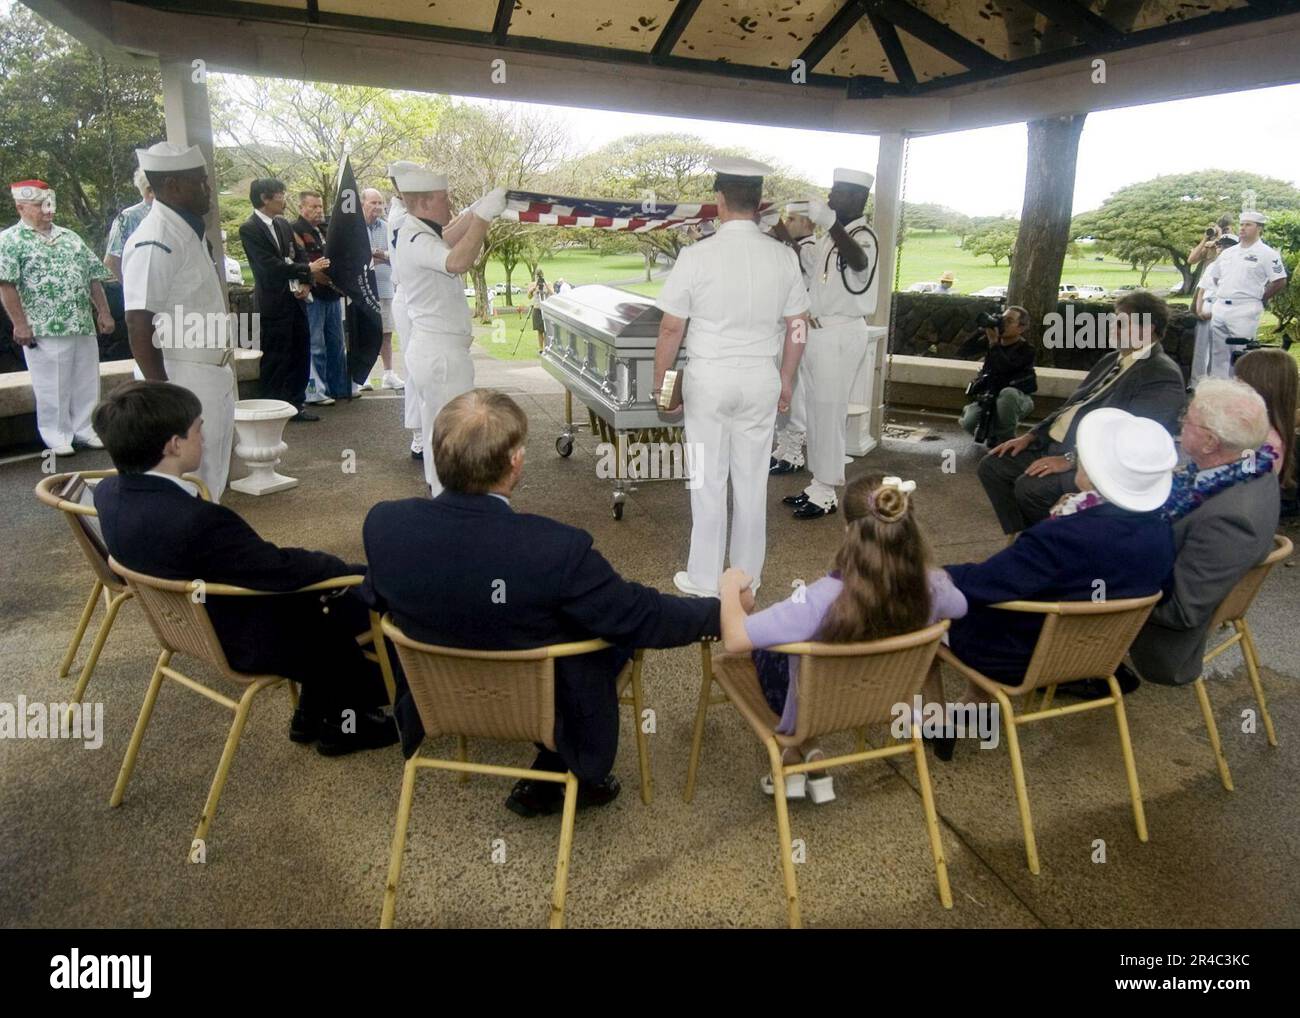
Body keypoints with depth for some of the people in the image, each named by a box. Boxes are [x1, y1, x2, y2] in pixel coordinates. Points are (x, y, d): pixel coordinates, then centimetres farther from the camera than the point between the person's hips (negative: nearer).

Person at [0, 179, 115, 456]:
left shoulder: (70, 237, 15)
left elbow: (93, 277, 16)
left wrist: (103, 312, 8)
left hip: (84, 326, 5)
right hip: (44, 330, -5)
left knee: (85, 382, 9)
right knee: (52, 386, 1)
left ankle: (82, 429, 21)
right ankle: (58, 436, 11)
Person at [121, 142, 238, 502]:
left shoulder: (189, 232, 12)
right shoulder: (154, 242, -16)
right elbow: (139, 327, -20)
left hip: (215, 377, 9)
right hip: (185, 383, -9)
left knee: (213, 481, 18)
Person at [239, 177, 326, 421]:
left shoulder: (283, 224, 11)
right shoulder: (249, 229, -11)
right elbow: (270, 266, -18)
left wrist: (304, 283, -4)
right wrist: (308, 270, -13)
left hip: (295, 300, 7)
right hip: (274, 304, -7)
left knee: (300, 355, 11)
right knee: (275, 360, 0)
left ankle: (295, 405, 22)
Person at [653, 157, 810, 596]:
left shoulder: (697, 256, -12)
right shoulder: (783, 256, -1)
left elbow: (671, 329, -8)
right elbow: (797, 327, 5)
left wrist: (661, 381, 4)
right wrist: (786, 381, 16)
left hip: (709, 378, -3)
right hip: (761, 379, 3)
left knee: (708, 482, 8)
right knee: (752, 481, 13)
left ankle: (705, 579, 19)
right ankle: (747, 575, 26)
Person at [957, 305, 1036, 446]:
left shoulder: (1026, 350, -15)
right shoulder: (992, 340, -1)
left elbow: (1004, 370, -32)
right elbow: (961, 352, -8)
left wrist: (994, 342, -29)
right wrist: (981, 331, -17)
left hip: (1016, 397, -3)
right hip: (989, 396, 4)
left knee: (1007, 393, -41)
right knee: (968, 424, -25)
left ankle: (1006, 440, -20)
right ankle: (993, 432, 10)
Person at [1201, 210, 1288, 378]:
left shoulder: (1267, 254, -4)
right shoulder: (1228, 252, 14)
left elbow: (1280, 282, -7)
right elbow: (1215, 276, 25)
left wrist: (1259, 300, -3)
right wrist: (1224, 294, 13)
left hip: (1245, 311, -6)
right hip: (1220, 308, 6)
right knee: (1217, 353, 10)